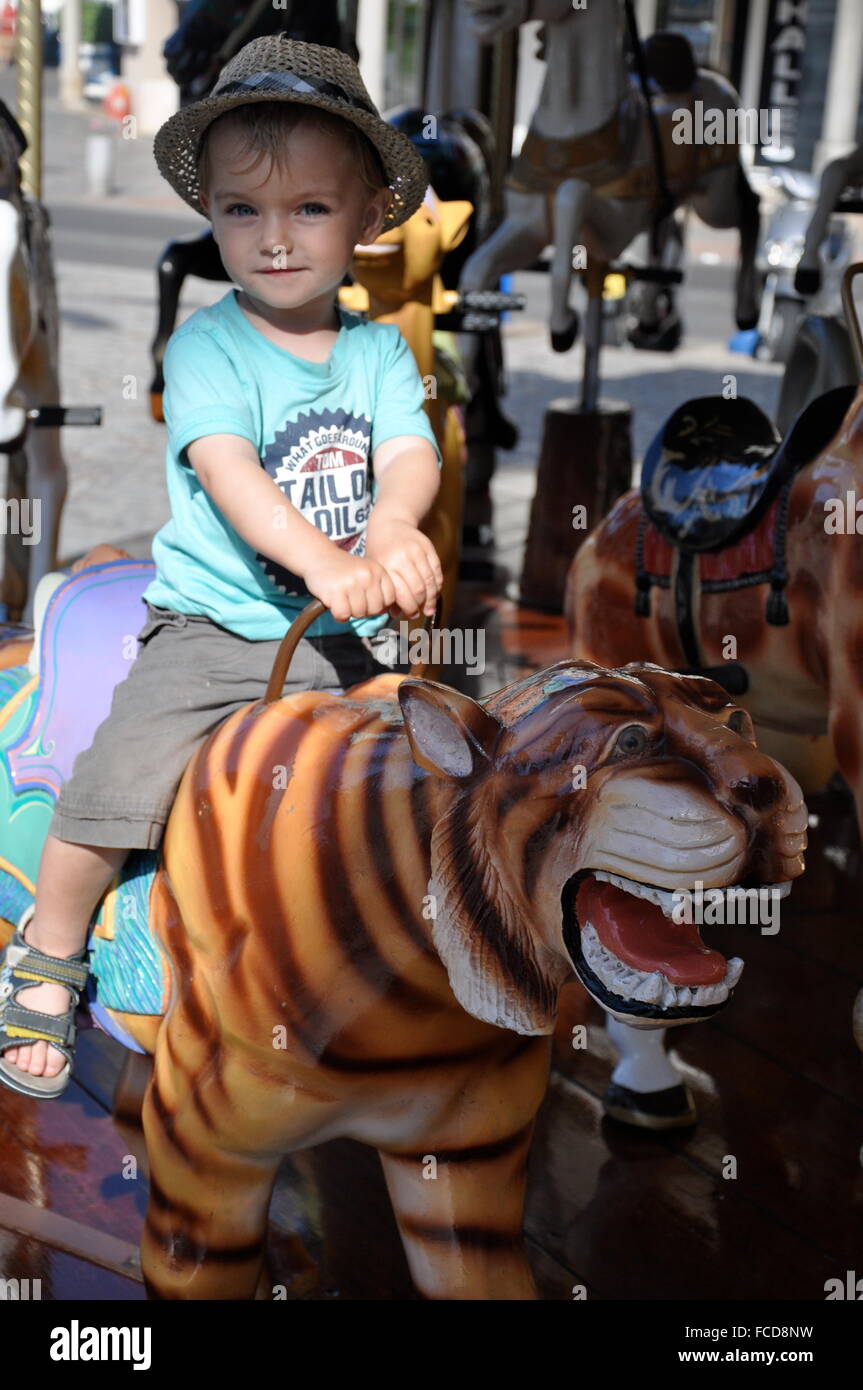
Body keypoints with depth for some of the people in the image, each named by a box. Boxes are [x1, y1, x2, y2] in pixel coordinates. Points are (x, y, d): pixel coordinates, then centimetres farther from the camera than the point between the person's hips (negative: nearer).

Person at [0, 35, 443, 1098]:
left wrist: (392, 526, -35)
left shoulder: (378, 347, 4)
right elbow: (226, 467, -24)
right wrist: (321, 560, -41)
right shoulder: (205, 345, -8)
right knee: (119, 787, -17)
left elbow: (411, 450, -10)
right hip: (211, 631, -4)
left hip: (342, 641, 4)